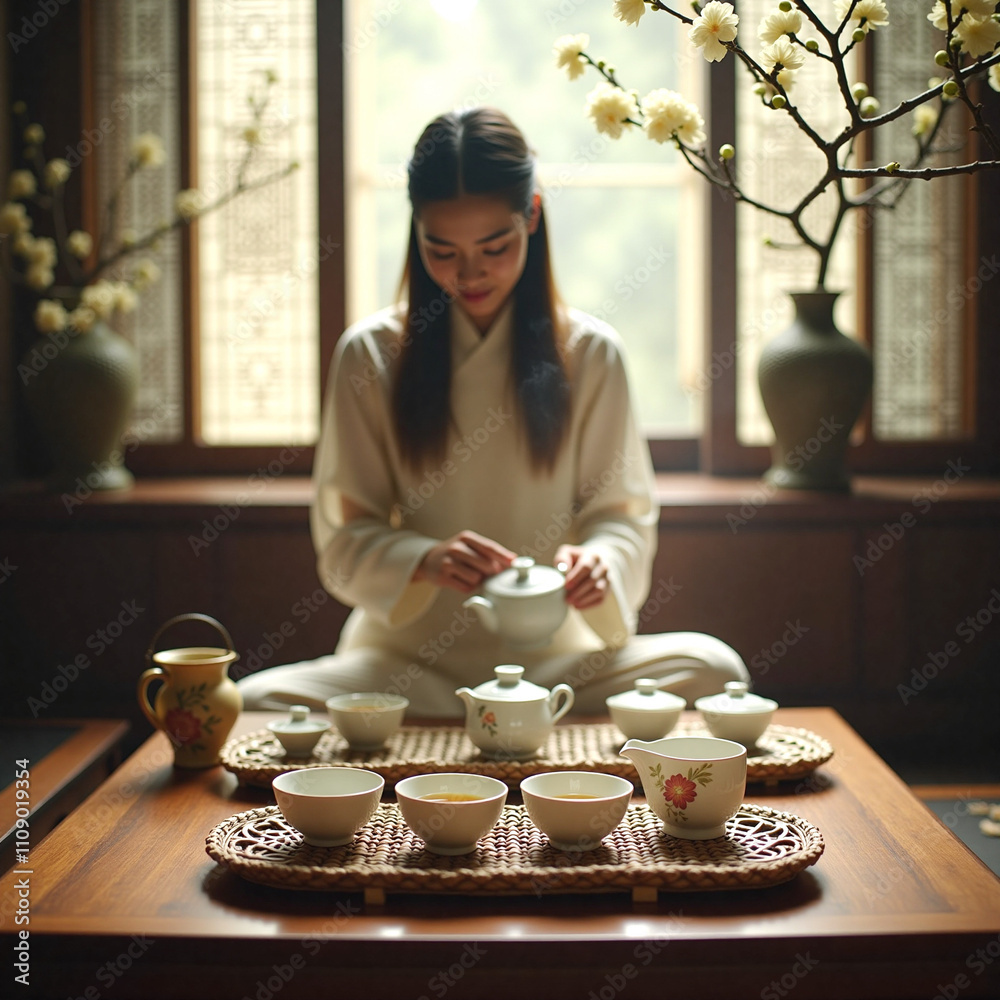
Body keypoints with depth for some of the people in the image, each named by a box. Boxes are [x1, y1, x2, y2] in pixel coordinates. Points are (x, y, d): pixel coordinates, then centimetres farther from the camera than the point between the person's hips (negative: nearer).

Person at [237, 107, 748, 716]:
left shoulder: (590, 352, 4)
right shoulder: (370, 355, 3)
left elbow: (621, 511, 4)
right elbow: (345, 538, 1)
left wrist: (598, 563, -20)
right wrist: (424, 562, -22)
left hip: (554, 659, 0)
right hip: (406, 659, 0)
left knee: (712, 670, -27)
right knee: (257, 702, -28)